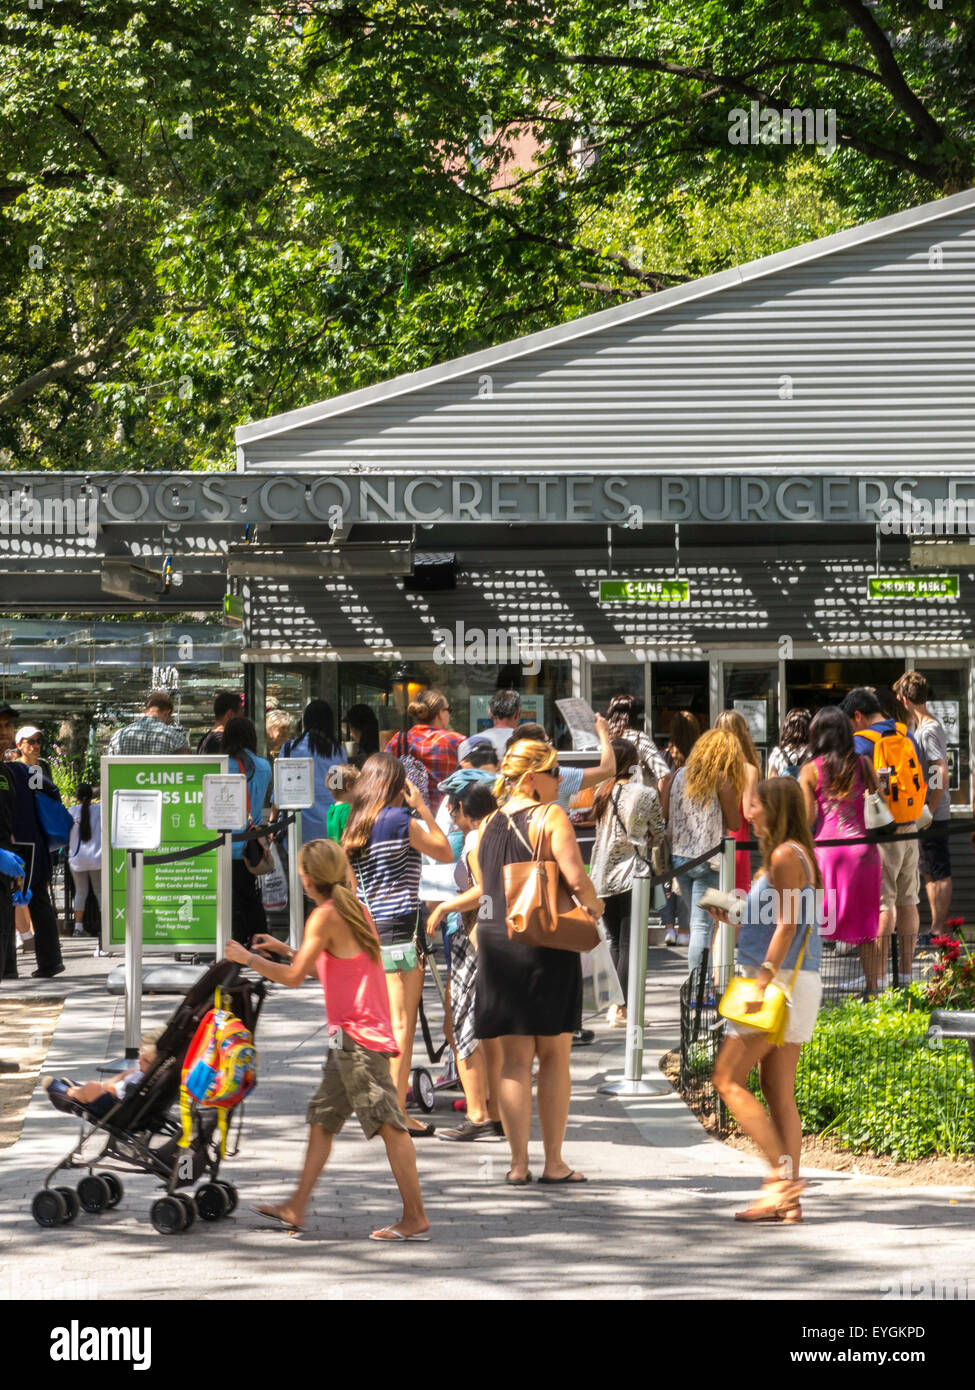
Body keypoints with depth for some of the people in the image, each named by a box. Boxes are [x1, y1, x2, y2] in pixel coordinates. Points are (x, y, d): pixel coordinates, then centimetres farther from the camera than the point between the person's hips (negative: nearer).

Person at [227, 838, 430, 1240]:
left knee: (389, 1125, -10)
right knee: (321, 1118, 15)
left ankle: (415, 1219, -10)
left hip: (357, 1035, -10)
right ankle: (296, 1208, 21)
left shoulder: (325, 916, -12)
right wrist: (286, 950, 27)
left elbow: (293, 977, -11)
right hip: (353, 1037, 10)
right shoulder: (355, 909, 15)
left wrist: (246, 957, 0)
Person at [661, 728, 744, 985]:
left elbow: (663, 814, 5)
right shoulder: (721, 780, -7)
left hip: (678, 856, 5)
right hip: (707, 859, -5)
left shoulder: (678, 776, 7)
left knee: (698, 922, 17)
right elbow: (735, 824, -1)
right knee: (702, 924, -5)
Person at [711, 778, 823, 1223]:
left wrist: (763, 981, -23)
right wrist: (736, 919, 14)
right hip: (794, 982, 10)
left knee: (728, 1080, -7)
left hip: (781, 980, -10)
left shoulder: (785, 856, -11)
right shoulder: (796, 855, 17)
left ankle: (782, 1173, -12)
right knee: (778, 1090, 8)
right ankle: (788, 1199, 5)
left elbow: (787, 924, -18)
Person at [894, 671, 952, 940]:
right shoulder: (920, 728, 12)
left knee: (939, 872, -3)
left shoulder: (929, 731, -17)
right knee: (929, 871, 15)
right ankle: (937, 927, 22)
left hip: (933, 816, -10)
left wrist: (928, 812, -21)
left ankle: (938, 930, 2)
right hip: (925, 814, 10)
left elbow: (942, 774, -24)